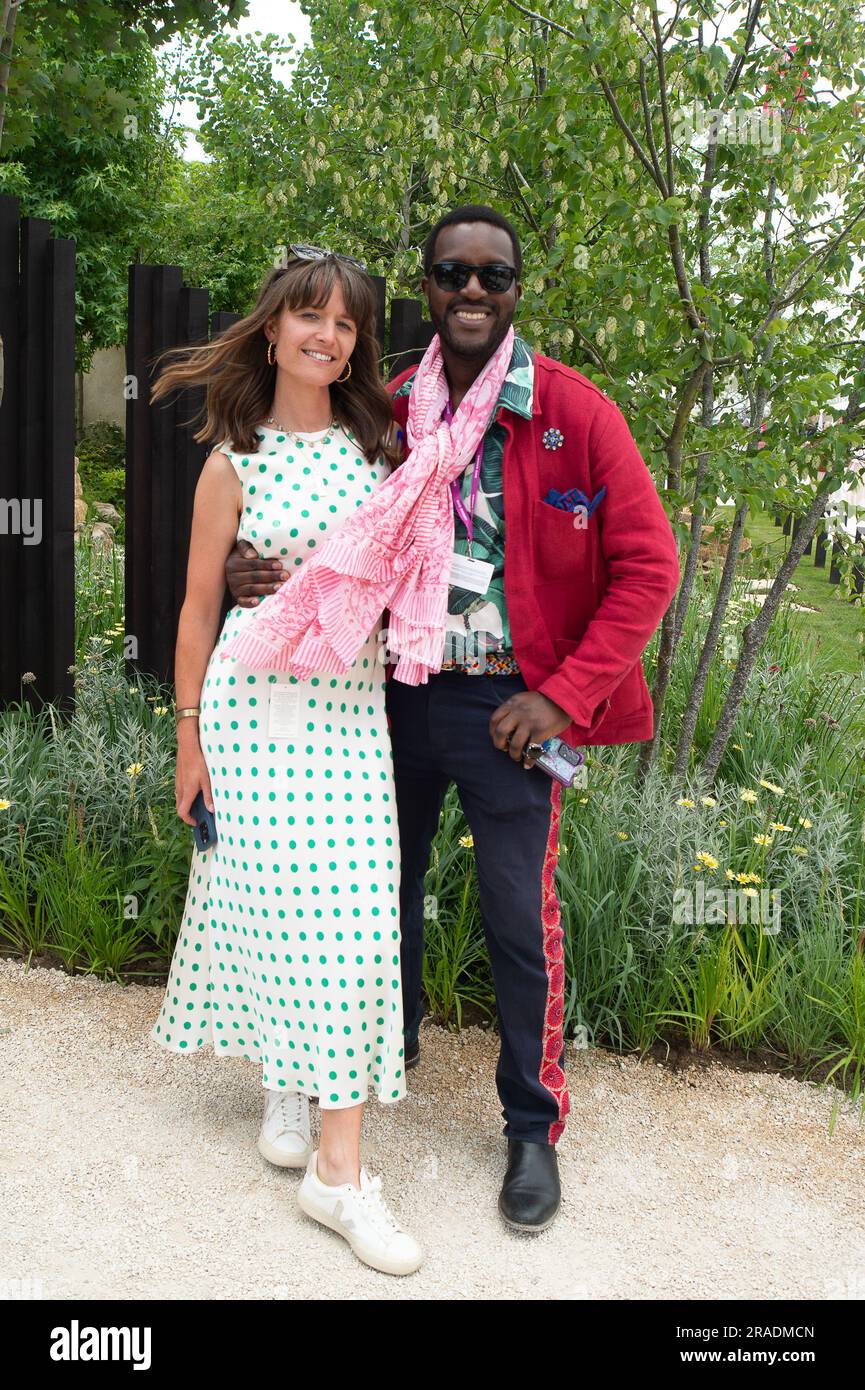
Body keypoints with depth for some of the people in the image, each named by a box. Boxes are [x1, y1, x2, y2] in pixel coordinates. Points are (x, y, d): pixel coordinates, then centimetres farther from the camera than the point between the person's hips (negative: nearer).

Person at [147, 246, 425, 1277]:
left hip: (352, 700, 2)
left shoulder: (377, 445, 10)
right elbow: (200, 604, 1)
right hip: (255, 697, -2)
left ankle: (338, 1169, 8)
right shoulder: (236, 462, 1)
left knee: (350, 904, -2)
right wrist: (187, 735, 0)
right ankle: (282, 1082, 24)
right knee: (271, 893, -1)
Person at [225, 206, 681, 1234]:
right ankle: (388, 1042, 45)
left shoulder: (578, 415, -7)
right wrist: (249, 568, -9)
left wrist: (564, 694, -13)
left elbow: (648, 565, -7)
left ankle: (533, 1128, 22)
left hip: (507, 705, -3)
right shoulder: (385, 410, 3)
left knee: (522, 919, 2)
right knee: (385, 883, 18)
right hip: (397, 690, 4)